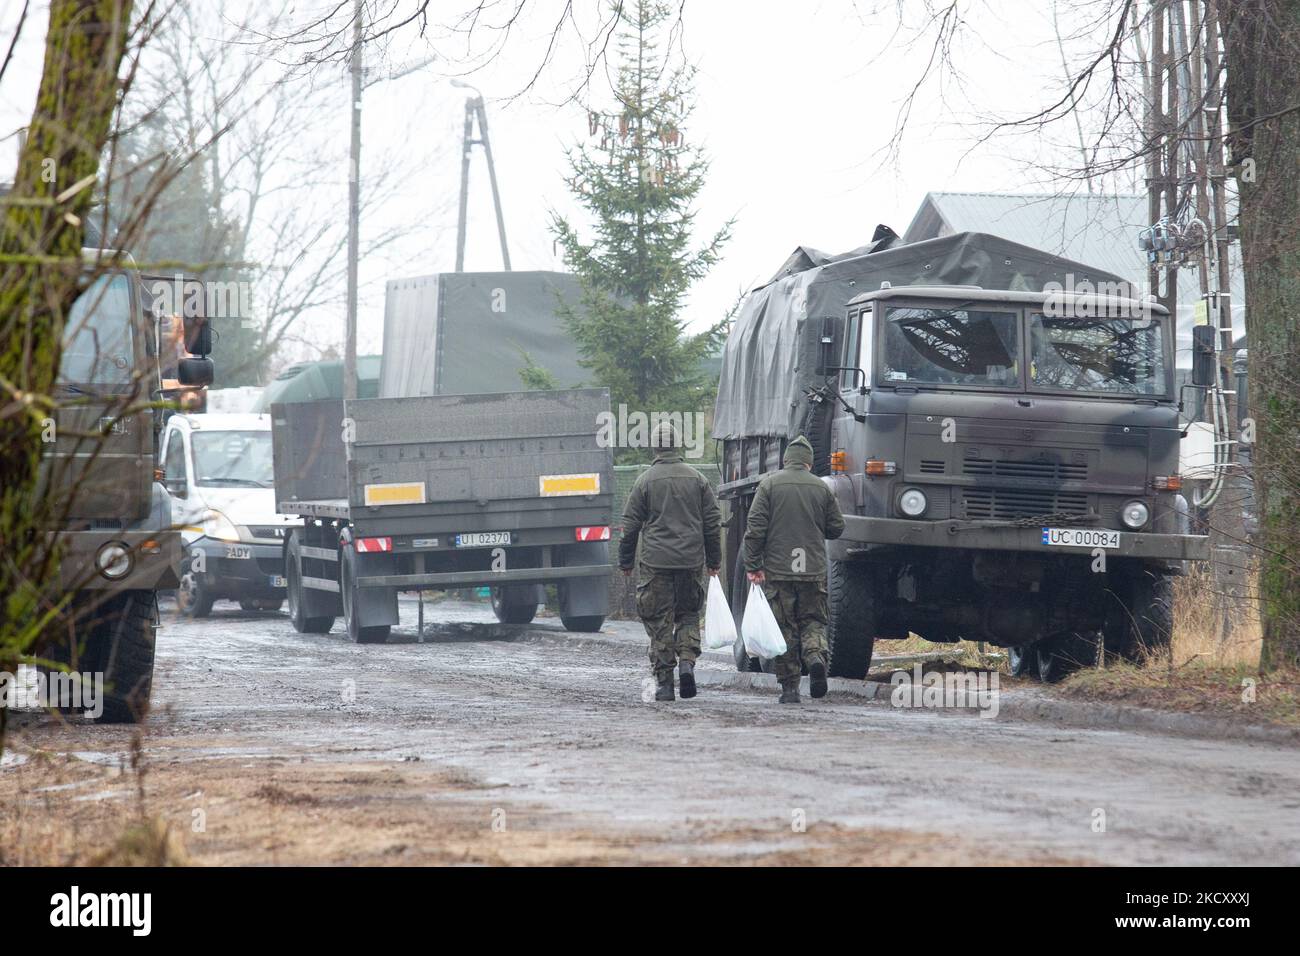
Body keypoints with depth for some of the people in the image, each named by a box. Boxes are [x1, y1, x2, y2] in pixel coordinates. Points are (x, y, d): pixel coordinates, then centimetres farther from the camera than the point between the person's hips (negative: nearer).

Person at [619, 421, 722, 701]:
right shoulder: (697, 479, 6)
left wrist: (626, 561, 10)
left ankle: (664, 682, -1)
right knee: (688, 615, 16)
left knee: (659, 622, 2)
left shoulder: (646, 481, -2)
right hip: (691, 562, 2)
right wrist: (714, 559, 18)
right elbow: (712, 523, 9)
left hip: (656, 562, -2)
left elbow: (630, 525, 1)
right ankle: (687, 662, -6)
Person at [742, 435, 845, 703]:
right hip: (813, 571, 1)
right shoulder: (822, 488, 5)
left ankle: (789, 687, 3)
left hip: (778, 570, -1)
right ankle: (816, 656, -17)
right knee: (813, 621, 13)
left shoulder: (770, 485, -2)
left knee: (784, 628, 4)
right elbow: (836, 528, 10)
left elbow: (755, 528, -7)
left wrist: (752, 565, -4)